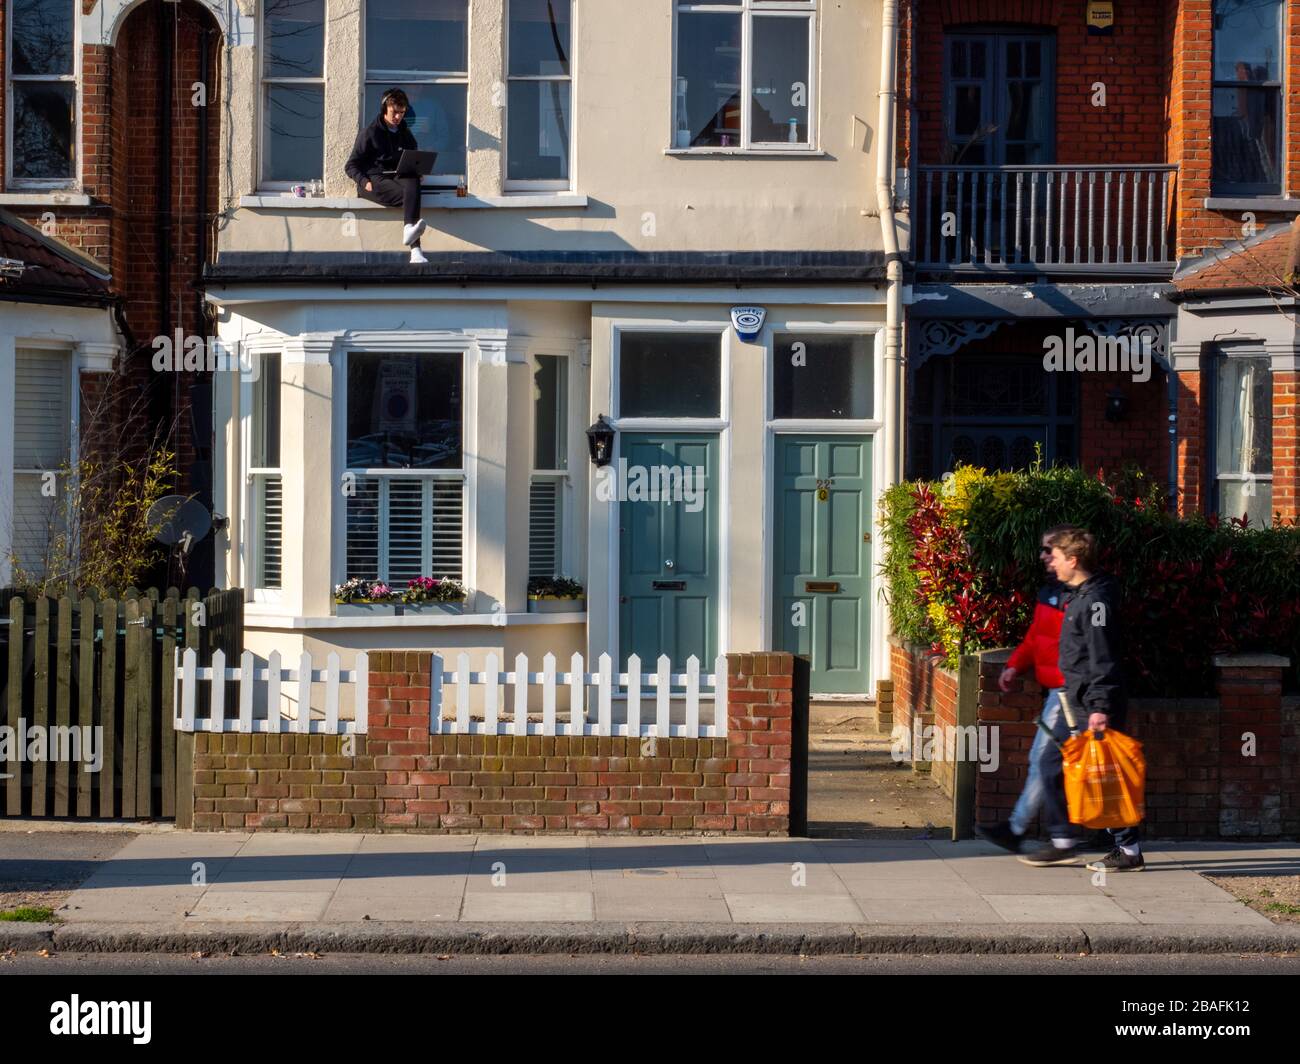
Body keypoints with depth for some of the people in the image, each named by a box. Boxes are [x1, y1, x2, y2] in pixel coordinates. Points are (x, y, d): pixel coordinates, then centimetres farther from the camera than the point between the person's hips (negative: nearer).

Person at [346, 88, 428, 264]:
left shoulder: (405, 134, 21)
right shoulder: (369, 133, 5)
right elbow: (351, 165, 4)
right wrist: (365, 182, -14)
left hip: (399, 179, 4)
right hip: (374, 181, -4)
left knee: (412, 183, -35)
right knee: (411, 196, -34)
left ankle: (410, 229, -52)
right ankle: (415, 249, -51)